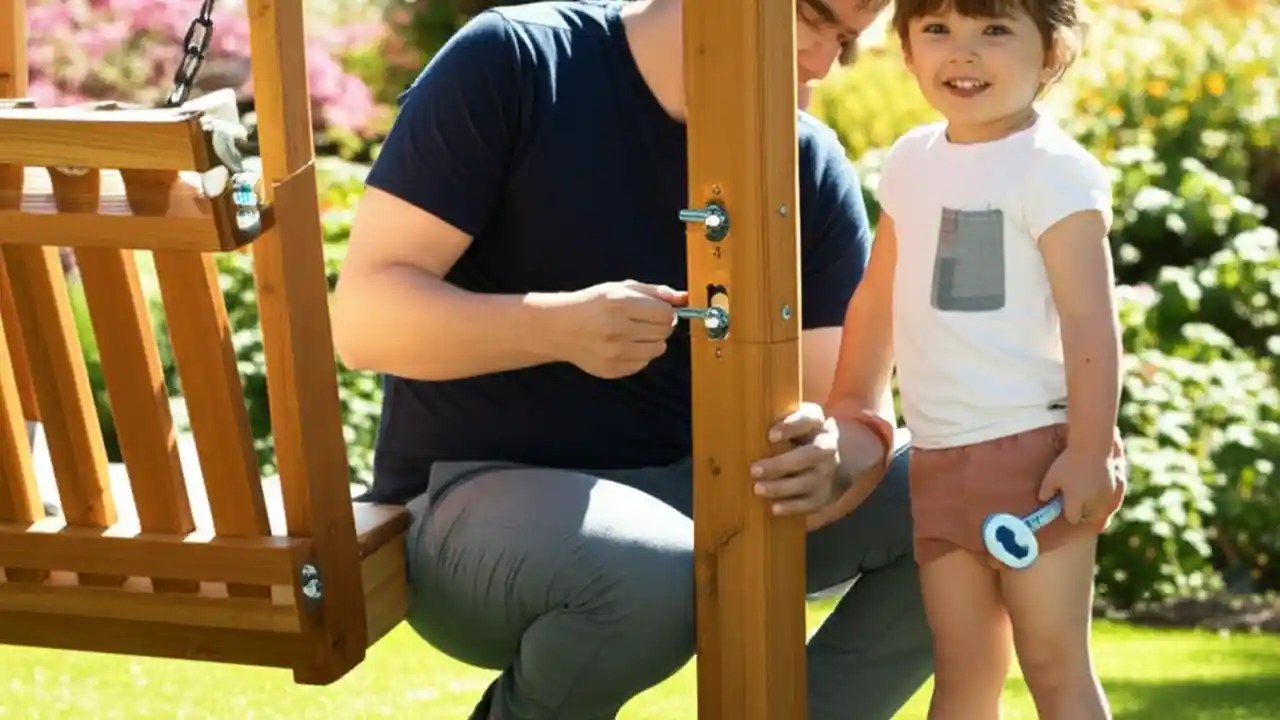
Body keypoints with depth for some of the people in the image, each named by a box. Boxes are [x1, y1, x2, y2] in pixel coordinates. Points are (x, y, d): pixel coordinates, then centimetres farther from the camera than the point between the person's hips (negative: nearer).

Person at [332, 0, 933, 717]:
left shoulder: (811, 167, 1)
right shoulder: (512, 65, -11)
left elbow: (860, 410, -7)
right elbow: (364, 314, -15)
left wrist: (832, 464, -32)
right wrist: (557, 328, -33)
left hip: (688, 495, 5)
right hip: (477, 497, -5)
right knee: (650, 576, -37)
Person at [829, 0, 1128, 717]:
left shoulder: (1053, 169, -11)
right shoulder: (912, 161, 11)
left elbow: (1090, 320, -17)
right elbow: (878, 301, 20)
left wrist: (1090, 451, -22)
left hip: (1032, 451, -7)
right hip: (938, 461, 7)